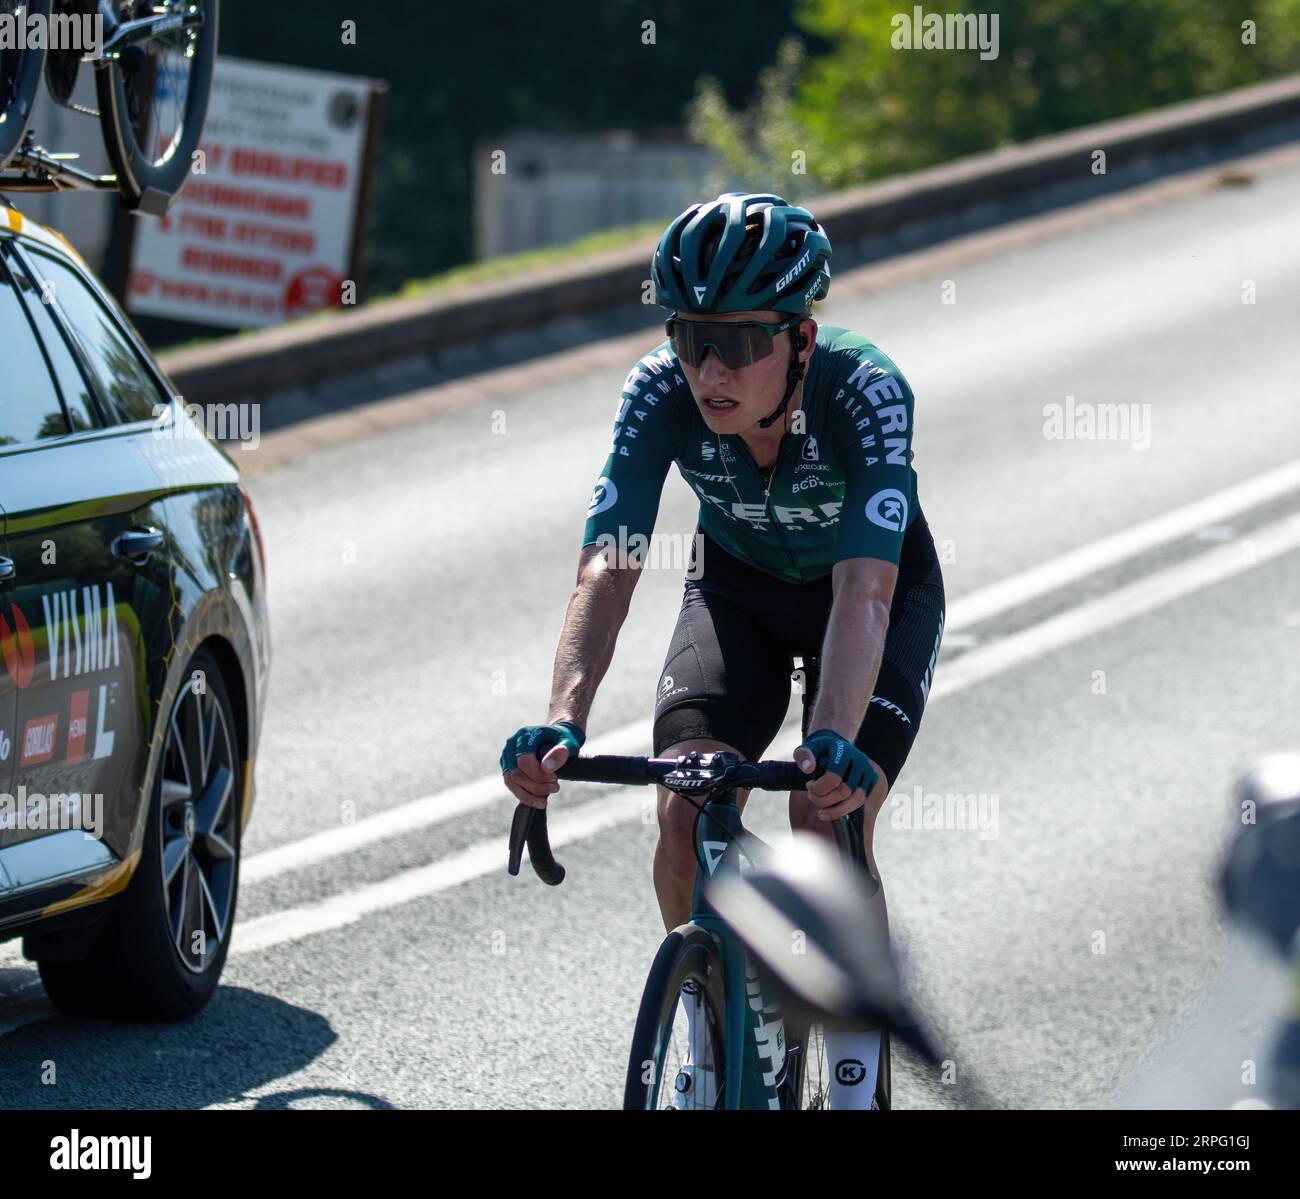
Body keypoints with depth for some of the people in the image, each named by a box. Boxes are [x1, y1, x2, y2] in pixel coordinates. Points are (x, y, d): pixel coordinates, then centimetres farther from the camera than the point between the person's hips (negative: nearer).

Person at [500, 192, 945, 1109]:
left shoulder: (865, 391, -37)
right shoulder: (661, 393, -30)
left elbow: (864, 590, -46)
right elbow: (607, 570, -37)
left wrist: (834, 743, -61)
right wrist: (562, 725, -54)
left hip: (881, 585, -3)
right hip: (740, 583, 3)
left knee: (830, 823, -20)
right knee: (685, 811, -18)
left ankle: (857, 1078, 1)